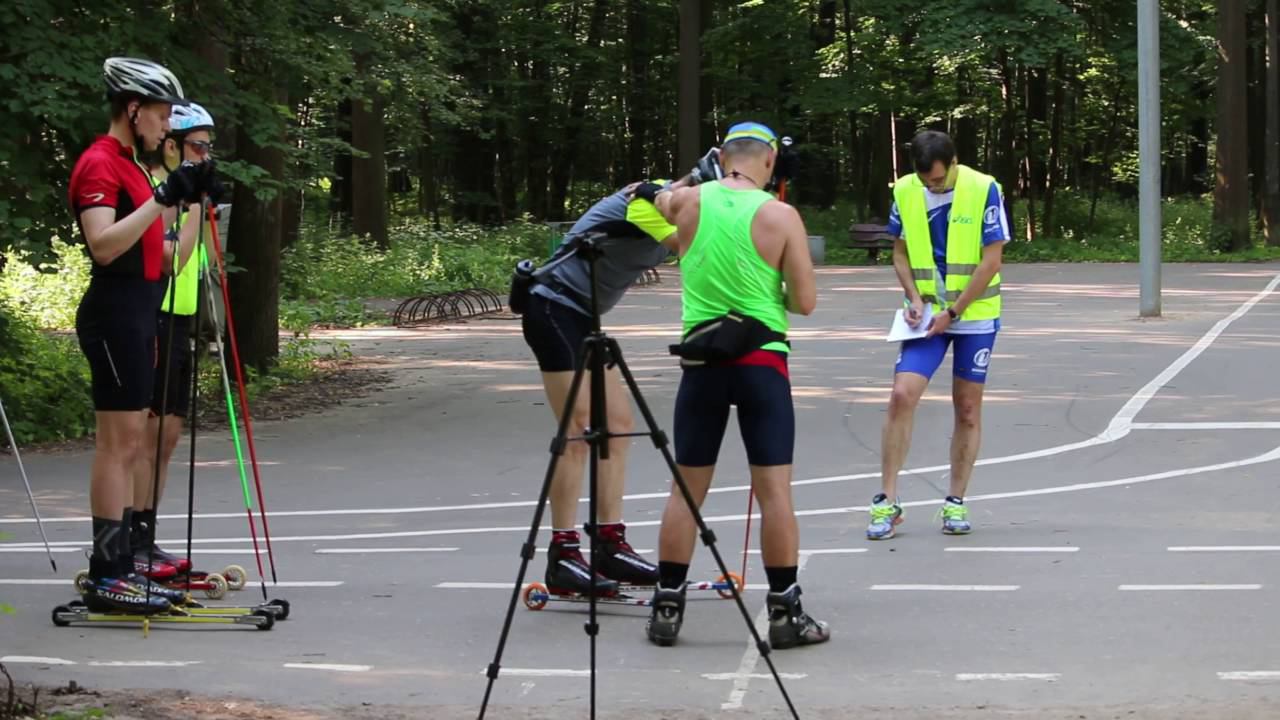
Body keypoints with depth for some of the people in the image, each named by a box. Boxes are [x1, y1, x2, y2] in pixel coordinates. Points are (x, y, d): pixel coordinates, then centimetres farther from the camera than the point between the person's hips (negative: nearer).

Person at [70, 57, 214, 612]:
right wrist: (162, 199, -28)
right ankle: (107, 576, -9)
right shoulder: (99, 163, -12)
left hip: (138, 312, 10)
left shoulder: (128, 165, 18)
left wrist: (191, 204, 14)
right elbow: (104, 245, -25)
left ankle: (118, 564, 15)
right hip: (115, 312, -10)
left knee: (127, 444, 11)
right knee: (120, 442, -10)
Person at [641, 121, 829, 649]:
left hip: (701, 360, 3)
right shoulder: (781, 216, -5)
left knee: (687, 487, 10)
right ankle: (785, 614, 2)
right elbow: (805, 302, -3)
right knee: (774, 488, 0)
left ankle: (667, 608, 11)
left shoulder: (687, 202, 1)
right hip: (762, 358, -2)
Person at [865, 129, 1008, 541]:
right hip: (926, 316, 2)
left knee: (968, 409, 5)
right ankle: (887, 502, -6)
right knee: (902, 396, -12)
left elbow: (991, 260, -11)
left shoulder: (984, 190, -11)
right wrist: (914, 298, -7)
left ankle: (955, 503, 16)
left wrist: (953, 311, -14)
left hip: (975, 316, -2)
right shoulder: (904, 191, -1)